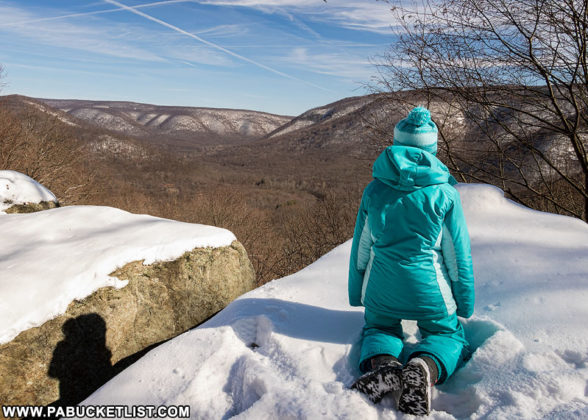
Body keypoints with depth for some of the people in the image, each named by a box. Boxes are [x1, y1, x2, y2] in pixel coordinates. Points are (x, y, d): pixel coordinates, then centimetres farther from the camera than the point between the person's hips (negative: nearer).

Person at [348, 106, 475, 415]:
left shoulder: (374, 190, -4)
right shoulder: (445, 193, -9)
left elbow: (360, 249, 2)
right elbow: (459, 254, -4)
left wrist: (356, 295, 16)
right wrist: (465, 304, 10)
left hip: (382, 291, 2)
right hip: (429, 291, -1)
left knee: (379, 328, 28)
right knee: (448, 334, 24)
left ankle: (383, 365, -8)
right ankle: (423, 368, -11)